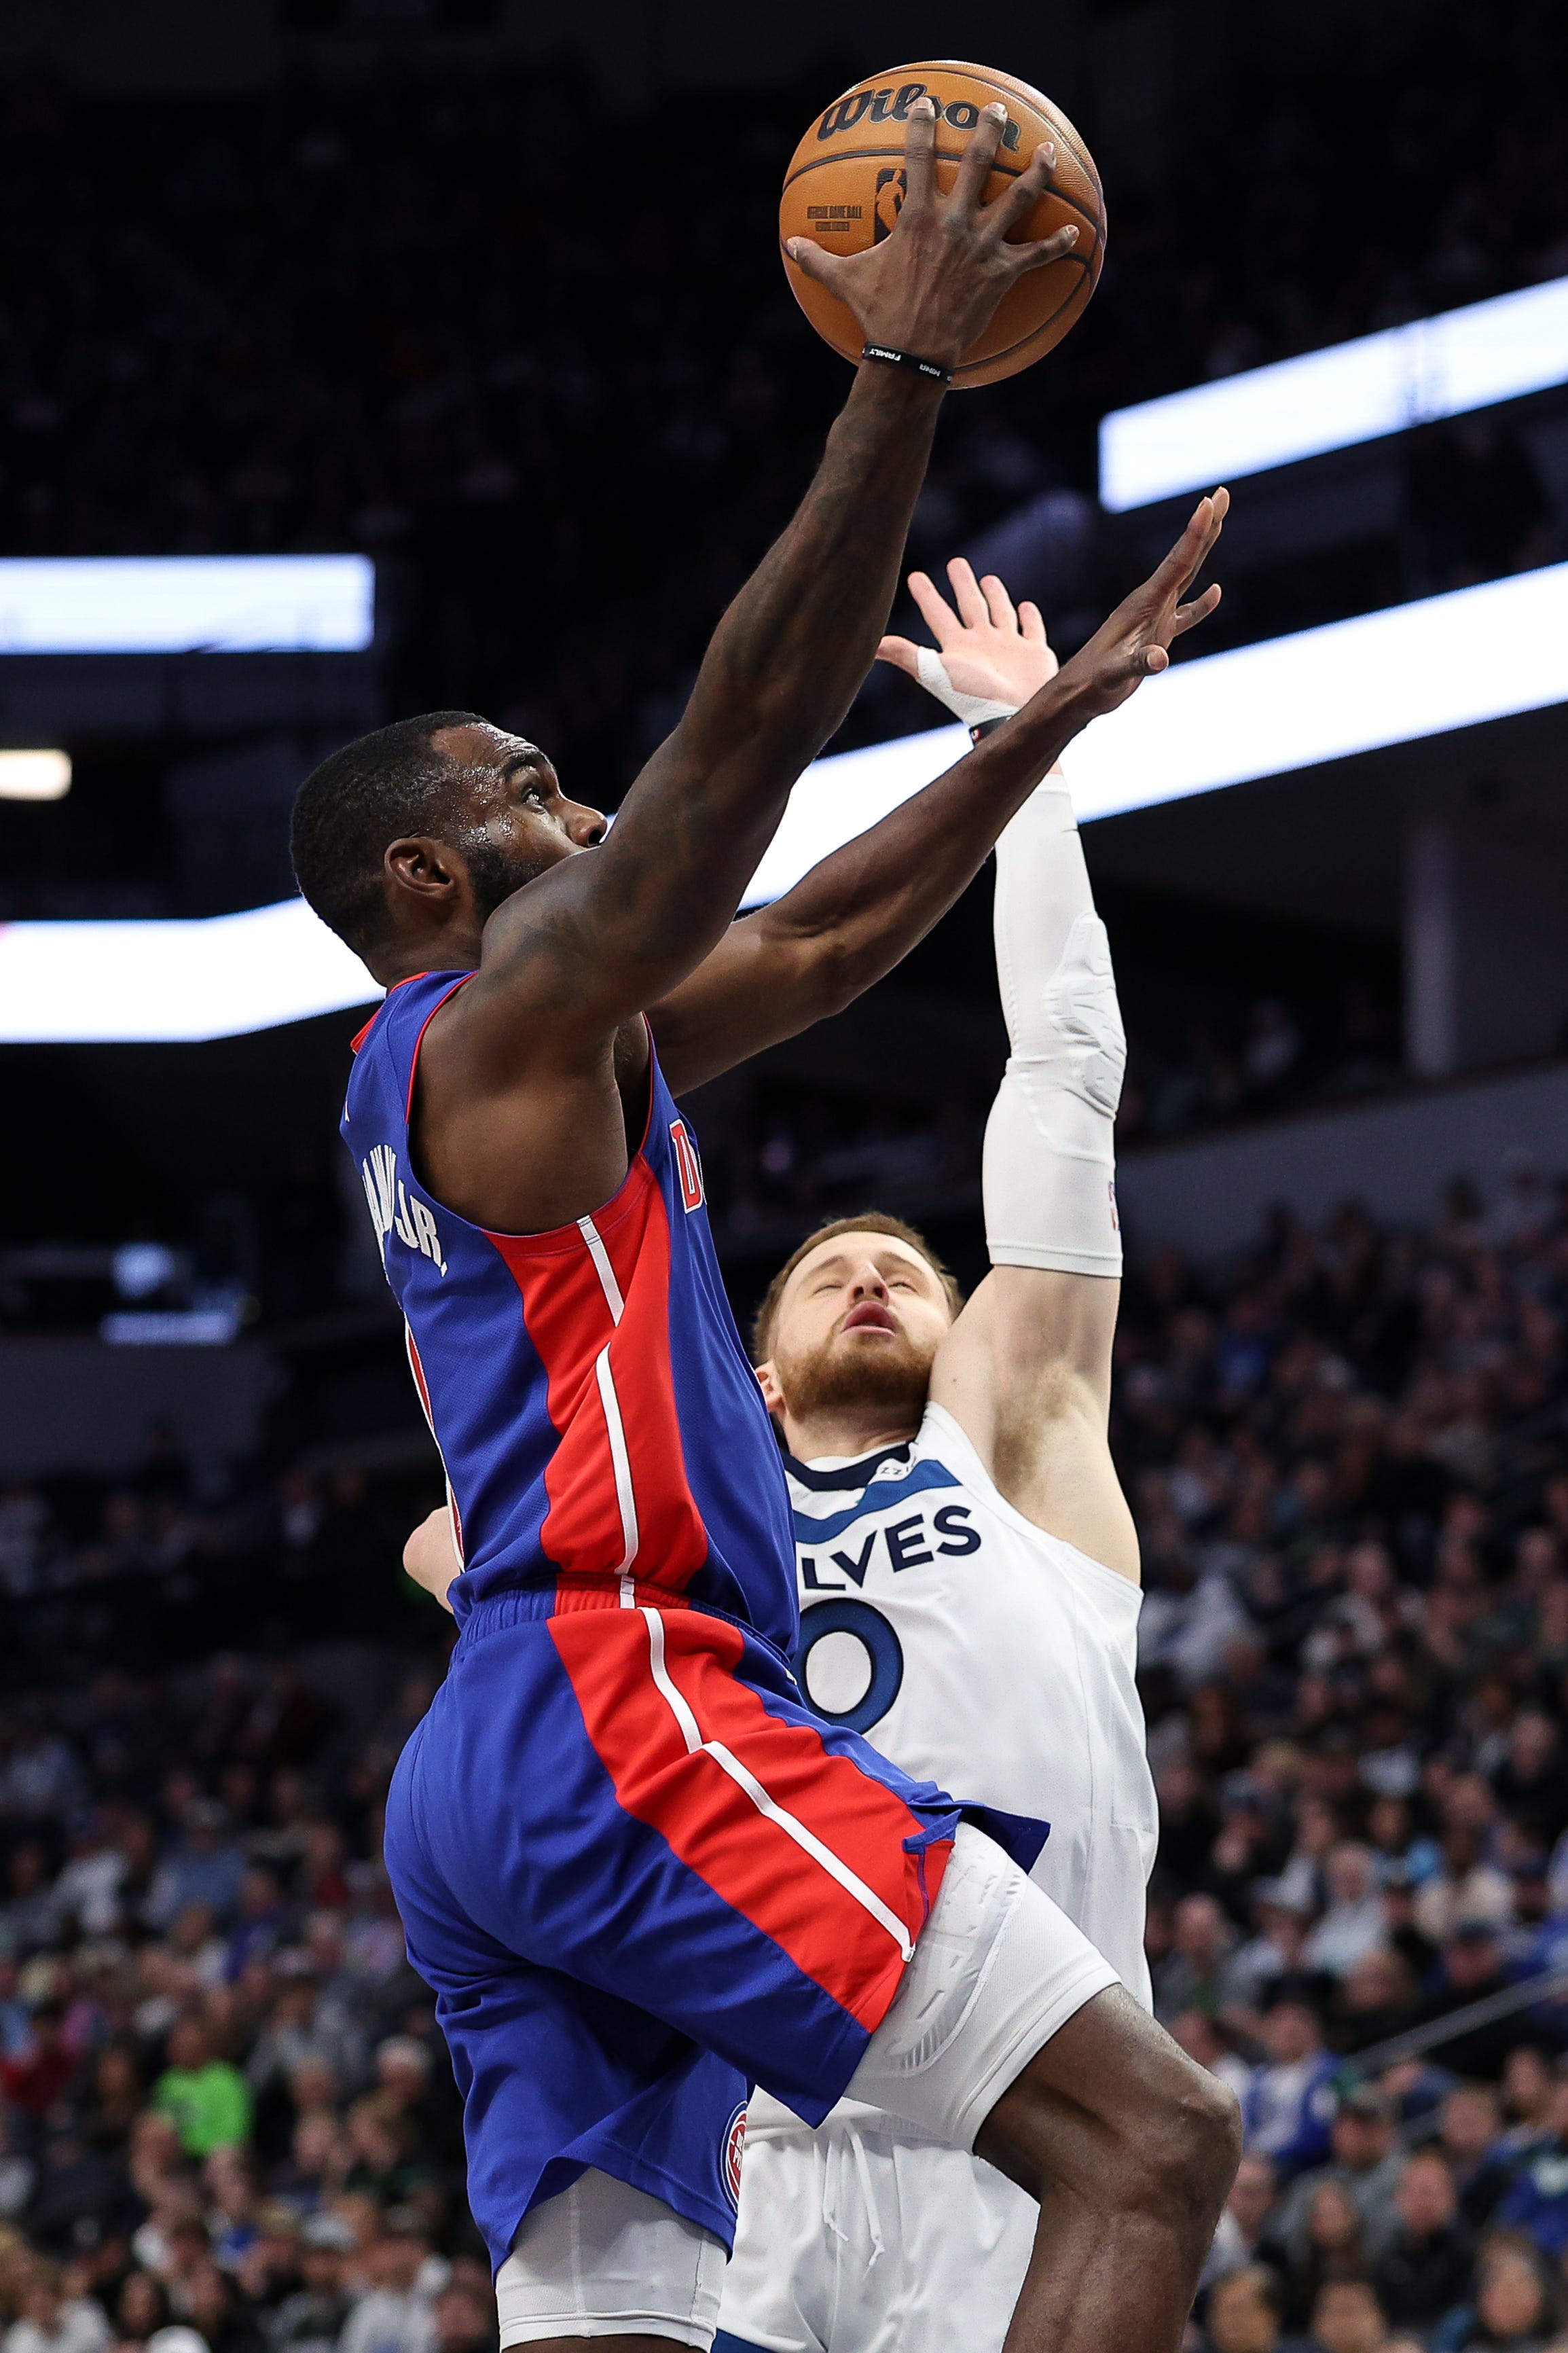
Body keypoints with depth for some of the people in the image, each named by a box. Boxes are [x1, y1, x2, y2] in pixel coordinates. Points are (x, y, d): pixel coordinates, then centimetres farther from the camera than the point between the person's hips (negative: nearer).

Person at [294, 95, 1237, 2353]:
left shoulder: (494, 1069, 25)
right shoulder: (504, 1014, -1)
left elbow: (821, 936, 32)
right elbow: (753, 720, -10)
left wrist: (1056, 715, 31)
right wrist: (902, 379, -10)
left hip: (490, 1795, 10)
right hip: (616, 1713, -10)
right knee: (1151, 2137, -14)